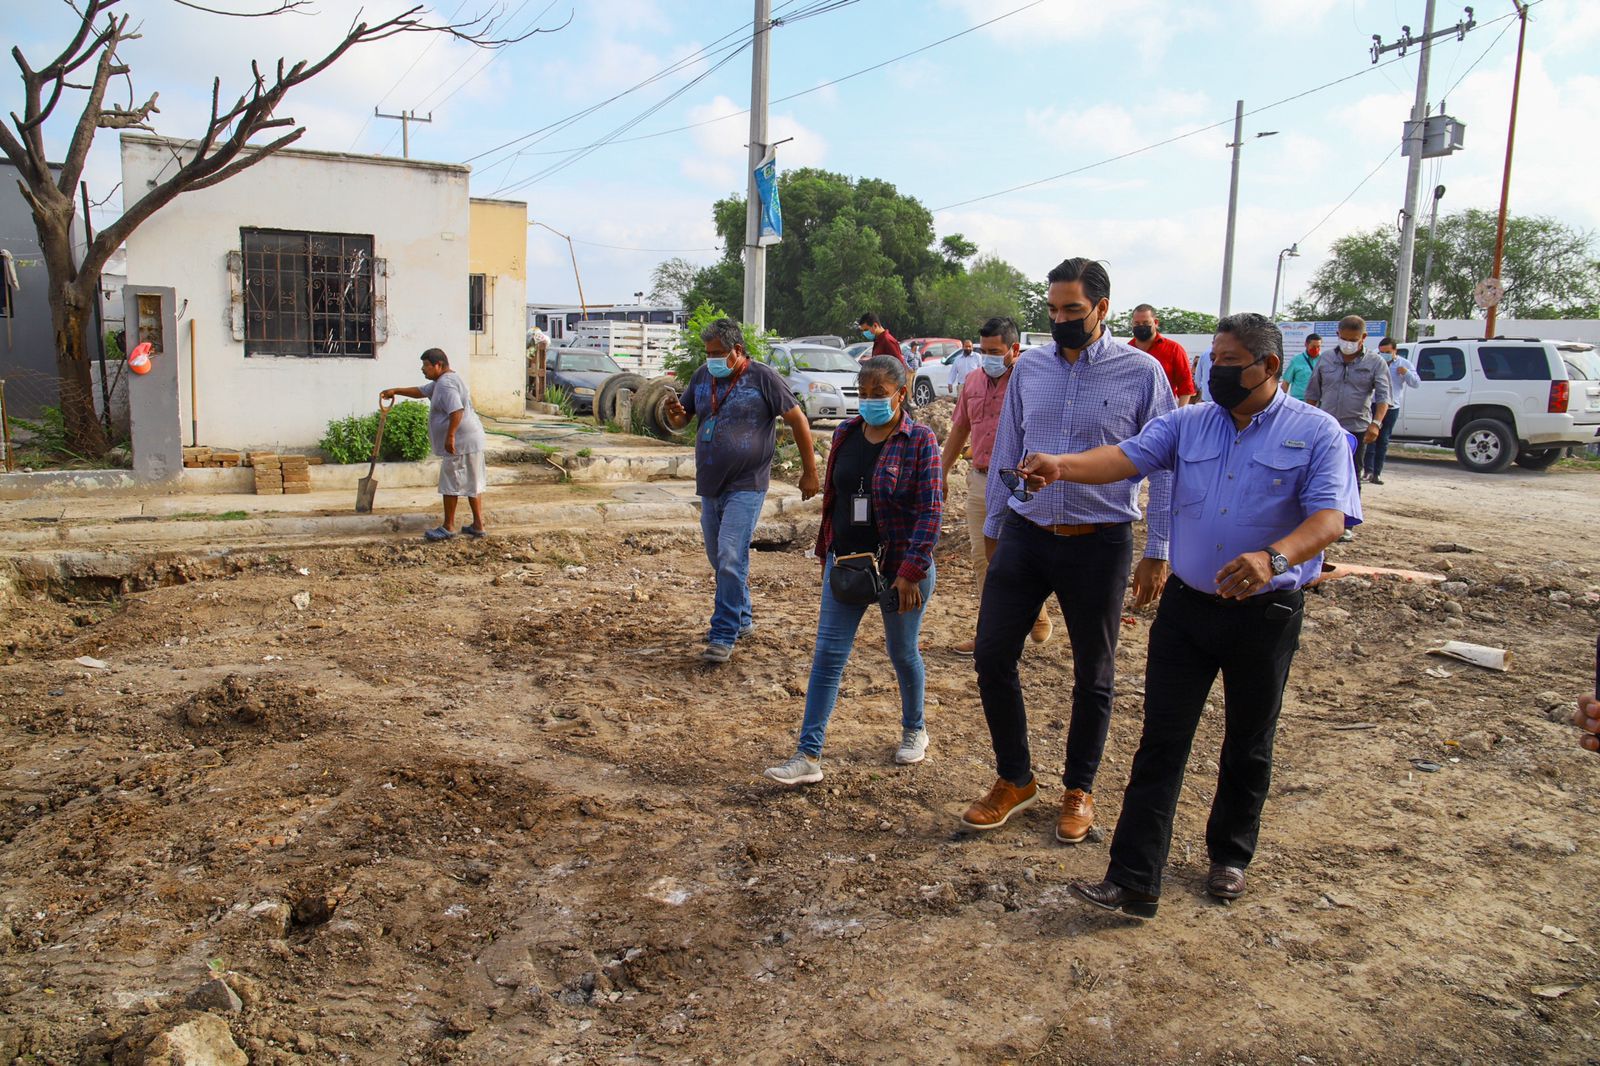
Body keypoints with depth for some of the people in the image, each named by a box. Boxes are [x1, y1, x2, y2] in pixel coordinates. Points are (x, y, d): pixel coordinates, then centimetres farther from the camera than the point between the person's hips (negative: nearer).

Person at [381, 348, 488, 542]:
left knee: (451, 484, -1)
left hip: (459, 444, -10)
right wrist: (396, 391, 26)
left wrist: (450, 436, -28)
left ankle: (448, 527, 8)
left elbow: (457, 411, -28)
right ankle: (478, 525, 15)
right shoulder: (442, 381, 18)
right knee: (472, 483, 11)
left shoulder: (446, 384, -17)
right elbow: (421, 391, 29)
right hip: (471, 441, 10)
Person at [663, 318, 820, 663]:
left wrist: (809, 472, -6)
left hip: (745, 486, -7)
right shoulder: (702, 377, 8)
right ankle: (743, 619, 33)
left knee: (731, 559, -14)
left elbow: (798, 420, -6)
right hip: (709, 486, 7)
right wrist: (674, 414, -10)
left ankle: (724, 636, -9)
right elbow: (680, 421, 16)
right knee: (719, 559, 15)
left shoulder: (762, 378, -9)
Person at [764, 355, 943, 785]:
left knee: (903, 653, 13)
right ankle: (808, 756, 0)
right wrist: (826, 552, 13)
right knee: (827, 655, -1)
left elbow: (930, 511, -14)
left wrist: (911, 572, -19)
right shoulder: (846, 434, 5)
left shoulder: (920, 441, -11)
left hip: (899, 568, -4)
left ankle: (914, 729, 38)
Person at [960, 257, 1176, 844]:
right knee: (992, 657, 3)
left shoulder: (1141, 373, -6)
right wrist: (993, 528, 14)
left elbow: (1163, 465, -3)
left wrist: (1157, 553, -4)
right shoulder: (1029, 367, 3)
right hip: (1025, 534, 3)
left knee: (1093, 676, 11)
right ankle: (1015, 779, 23)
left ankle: (1079, 790, 31)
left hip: (1099, 544, -3)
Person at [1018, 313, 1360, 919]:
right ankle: (1133, 882, 2)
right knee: (1161, 743, -1)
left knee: (1248, 746, 15)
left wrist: (1274, 558, -39)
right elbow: (1128, 457, -11)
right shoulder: (1188, 425, 4)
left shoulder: (1316, 434, -6)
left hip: (1265, 613, -2)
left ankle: (1230, 856, 37)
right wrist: (1061, 466, -31)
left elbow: (1330, 518, -19)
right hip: (1187, 605, 2)